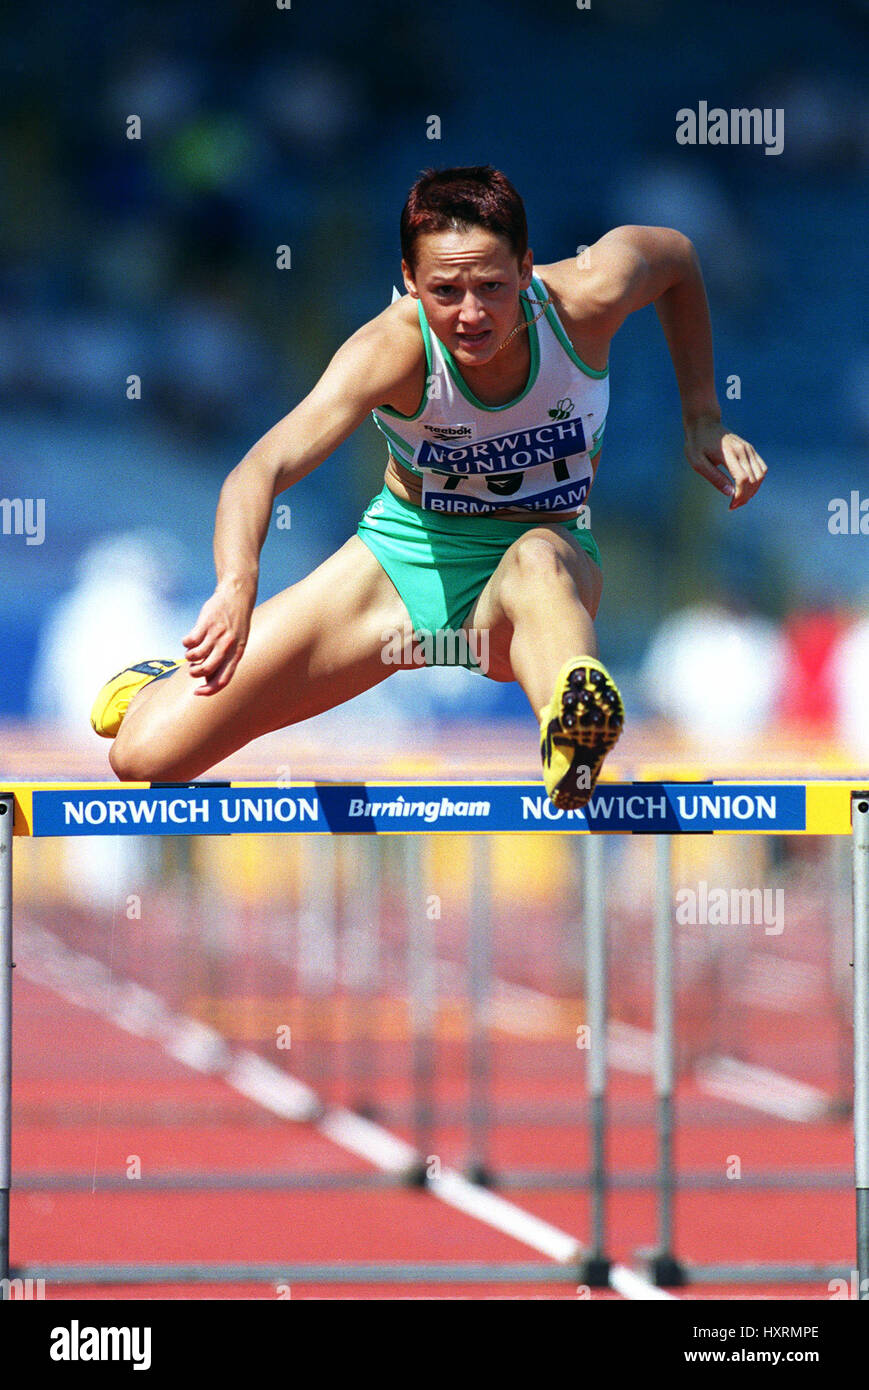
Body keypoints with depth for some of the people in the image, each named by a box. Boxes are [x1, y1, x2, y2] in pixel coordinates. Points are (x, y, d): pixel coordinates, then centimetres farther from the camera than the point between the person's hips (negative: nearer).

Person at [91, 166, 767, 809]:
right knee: (145, 753, -7)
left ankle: (575, 751, -76)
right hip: (403, 557, 0)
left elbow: (675, 252, 5)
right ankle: (171, 687, 33)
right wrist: (237, 584, -63)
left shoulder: (586, 299, -21)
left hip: (549, 557, 0)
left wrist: (703, 418, 2)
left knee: (535, 562, -43)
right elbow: (263, 469, -43)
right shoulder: (391, 349, -28)